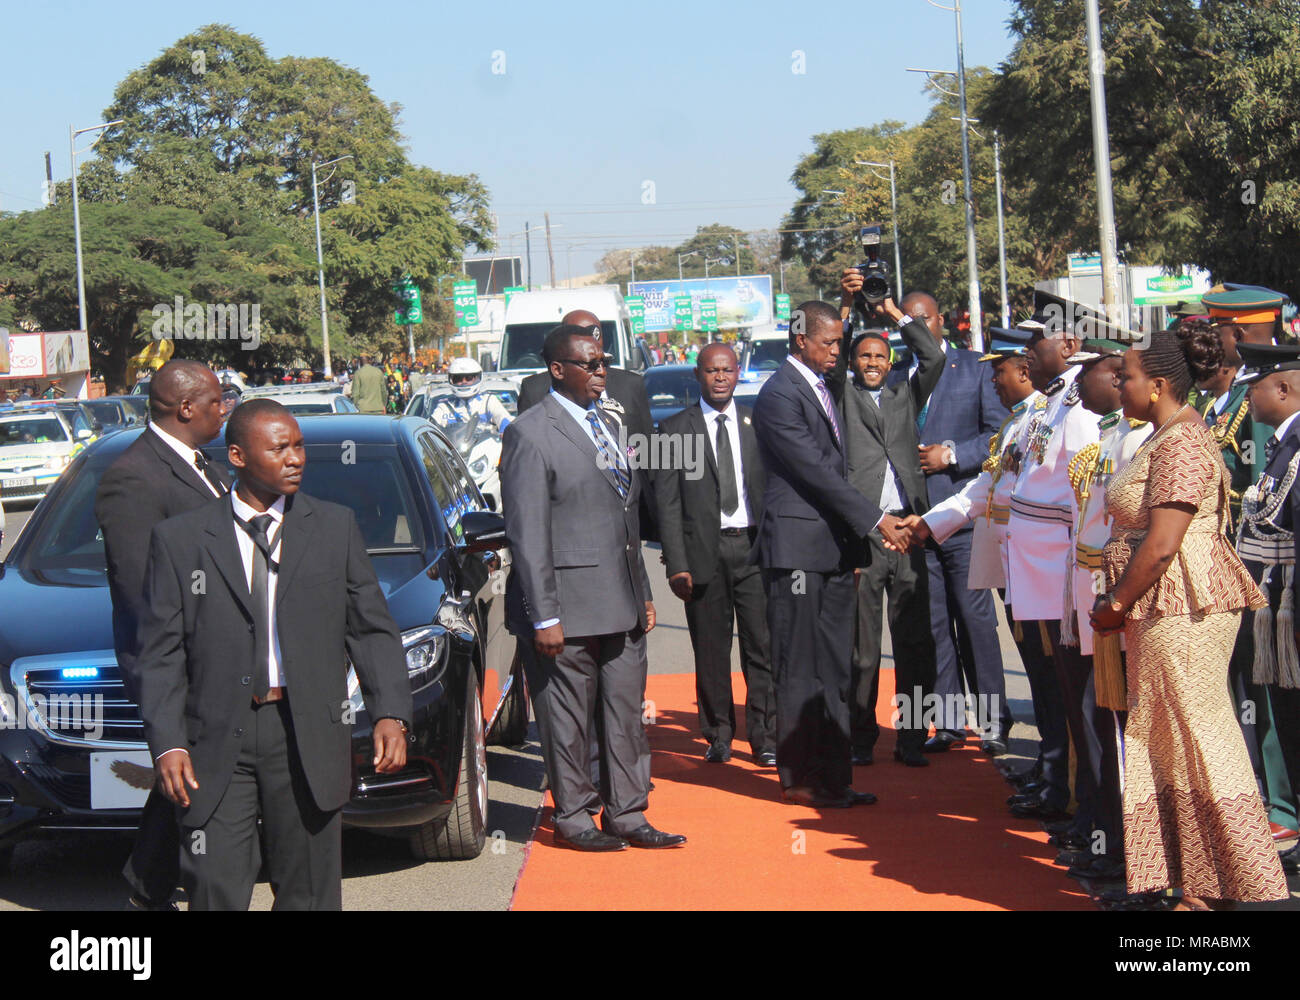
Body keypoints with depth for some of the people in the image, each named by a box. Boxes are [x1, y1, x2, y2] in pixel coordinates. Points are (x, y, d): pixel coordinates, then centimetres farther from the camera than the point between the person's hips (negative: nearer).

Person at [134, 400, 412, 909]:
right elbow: (161, 652, 2)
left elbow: (372, 629, 8)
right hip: (217, 739, -1)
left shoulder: (336, 527, 8)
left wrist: (391, 715, -5)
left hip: (308, 735, 1)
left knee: (309, 892, 8)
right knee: (215, 892, -4)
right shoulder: (179, 539, 4)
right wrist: (166, 744, -9)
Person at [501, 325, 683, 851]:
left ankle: (626, 814, 21)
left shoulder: (606, 425, 16)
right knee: (569, 719, 3)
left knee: (626, 714, 11)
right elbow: (526, 532, -14)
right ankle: (573, 818, 16)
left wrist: (643, 593, 18)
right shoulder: (530, 434, -10)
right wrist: (543, 617, -17)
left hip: (621, 605, 8)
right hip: (570, 605, -8)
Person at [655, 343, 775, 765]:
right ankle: (718, 735, 18)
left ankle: (764, 737, 5)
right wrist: (676, 563, -7)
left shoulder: (758, 423, 10)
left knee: (762, 645, -2)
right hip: (704, 550, -1)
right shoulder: (675, 429, 5)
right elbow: (668, 502, 1)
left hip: (753, 545, 1)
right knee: (710, 650, 5)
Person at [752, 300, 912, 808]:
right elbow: (816, 471, -17)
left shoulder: (821, 387, 18)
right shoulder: (778, 395, -12)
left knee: (834, 670, 9)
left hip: (833, 546, 9)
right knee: (799, 670, -3)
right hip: (797, 545, -9)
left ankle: (834, 778, 13)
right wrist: (874, 518, -16)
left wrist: (853, 536, 16)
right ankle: (798, 779, 4)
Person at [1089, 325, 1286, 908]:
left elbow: (1162, 545, -22)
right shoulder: (1165, 436, 17)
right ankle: (1196, 886, 19)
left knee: (1200, 745, -7)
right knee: (1166, 744, 12)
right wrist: (1119, 603, 14)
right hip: (1162, 612, 11)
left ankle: (1253, 888, -3)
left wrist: (1115, 605, -12)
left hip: (1183, 610, -11)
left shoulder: (1182, 444, -16)